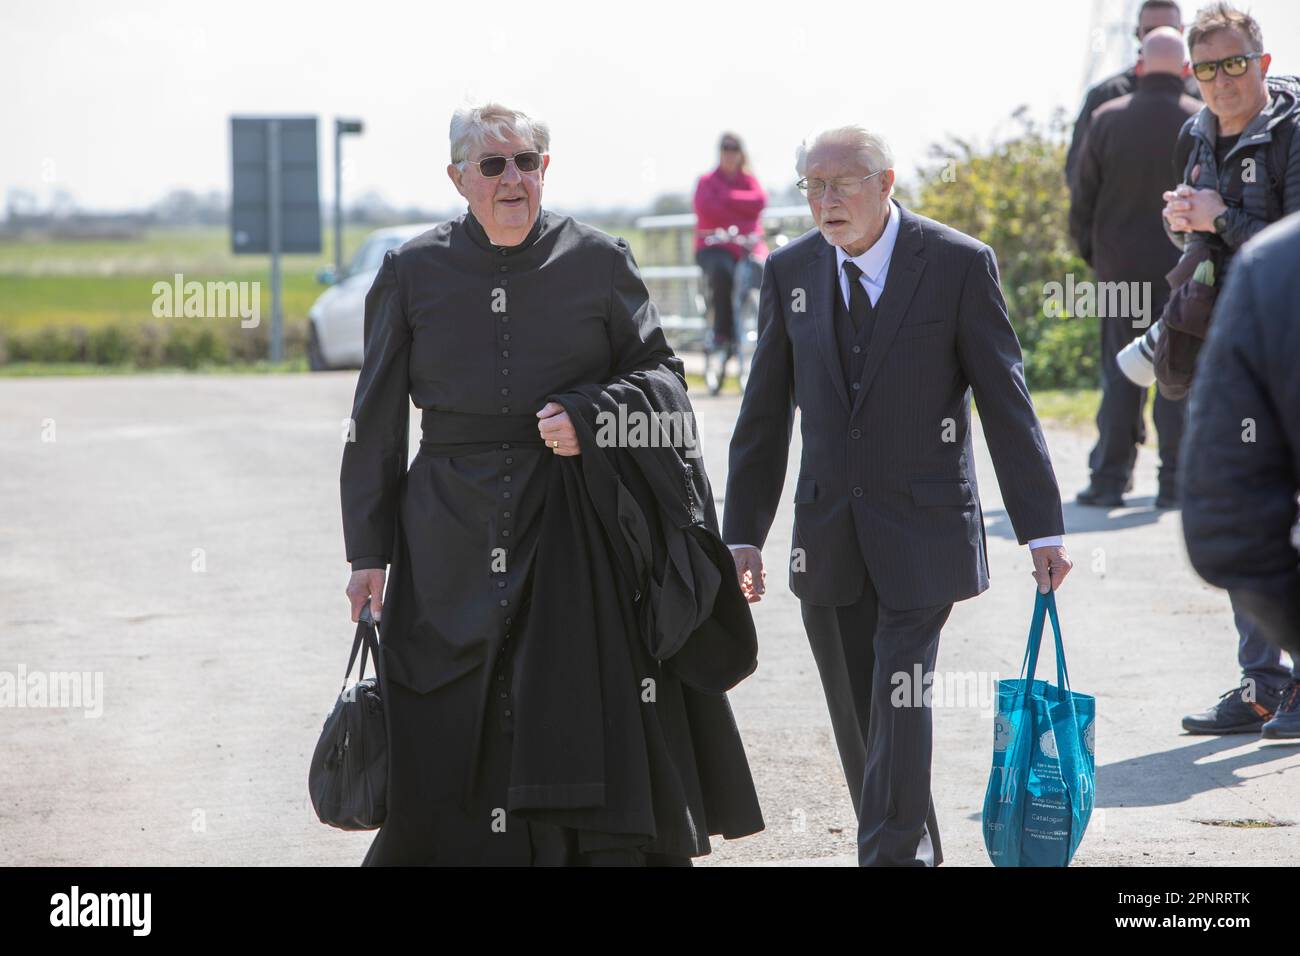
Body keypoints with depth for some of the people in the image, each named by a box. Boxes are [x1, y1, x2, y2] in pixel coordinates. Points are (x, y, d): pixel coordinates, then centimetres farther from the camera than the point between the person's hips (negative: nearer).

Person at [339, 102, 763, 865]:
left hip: (575, 529, -1)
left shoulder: (598, 262, 3)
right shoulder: (413, 273, 5)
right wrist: (369, 552, 4)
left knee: (591, 734, -6)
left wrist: (589, 415, -13)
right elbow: (376, 423, 8)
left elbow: (661, 374, 8)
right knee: (453, 745, -1)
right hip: (454, 539, 1)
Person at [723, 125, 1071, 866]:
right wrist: (743, 534, 7)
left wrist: (1041, 528, -6)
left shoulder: (960, 264, -6)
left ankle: (895, 855, -8)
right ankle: (920, 854, 22)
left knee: (900, 703, -12)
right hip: (829, 539, 4)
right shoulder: (790, 272, 5)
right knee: (858, 721, 8)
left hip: (922, 528, -4)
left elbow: (1007, 402, -5)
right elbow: (765, 416, 11)